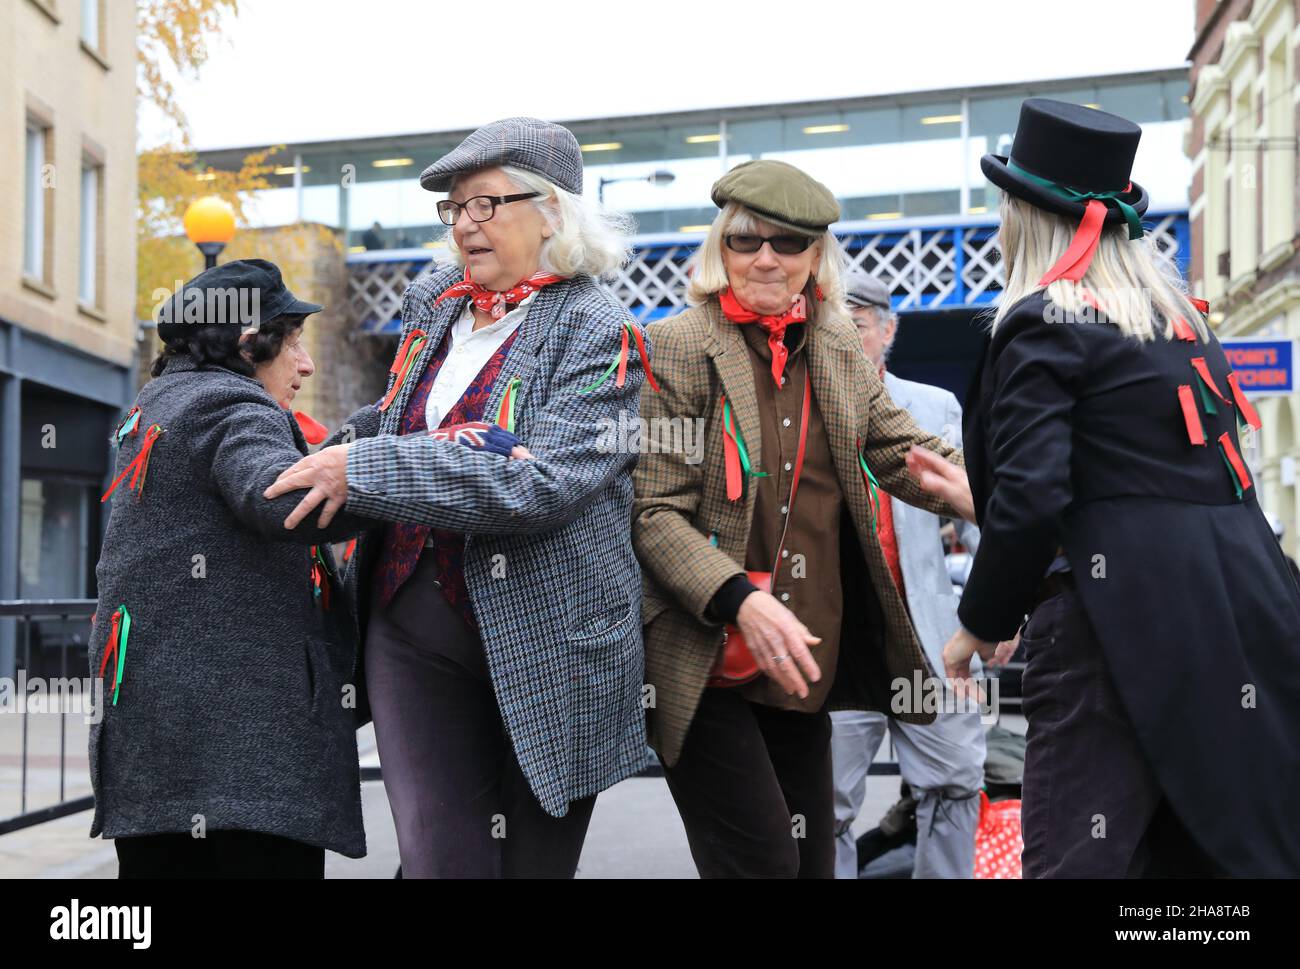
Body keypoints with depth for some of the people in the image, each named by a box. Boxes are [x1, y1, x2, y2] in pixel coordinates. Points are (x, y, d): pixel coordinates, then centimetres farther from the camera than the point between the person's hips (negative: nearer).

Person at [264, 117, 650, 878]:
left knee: (534, 860, 9)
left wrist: (364, 468, -23)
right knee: (440, 855, 1)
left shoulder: (599, 334, -10)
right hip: (412, 630, 5)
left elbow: (540, 484, -24)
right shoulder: (431, 303, 10)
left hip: (542, 649, -4)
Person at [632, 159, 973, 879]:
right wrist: (740, 600, -28)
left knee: (811, 858, 14)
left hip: (803, 664, 6)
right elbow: (653, 513, -13)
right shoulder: (674, 349, -8)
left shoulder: (838, 354, 10)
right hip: (703, 665, -6)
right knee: (762, 858, -9)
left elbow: (906, 455, 6)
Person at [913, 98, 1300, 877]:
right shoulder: (1180, 317, 19)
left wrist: (981, 622, 0)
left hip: (1124, 624, -8)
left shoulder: (1042, 324, -6)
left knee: (1081, 857, -2)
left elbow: (1031, 500, -16)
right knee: (1205, 850, 15)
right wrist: (976, 490, 32)